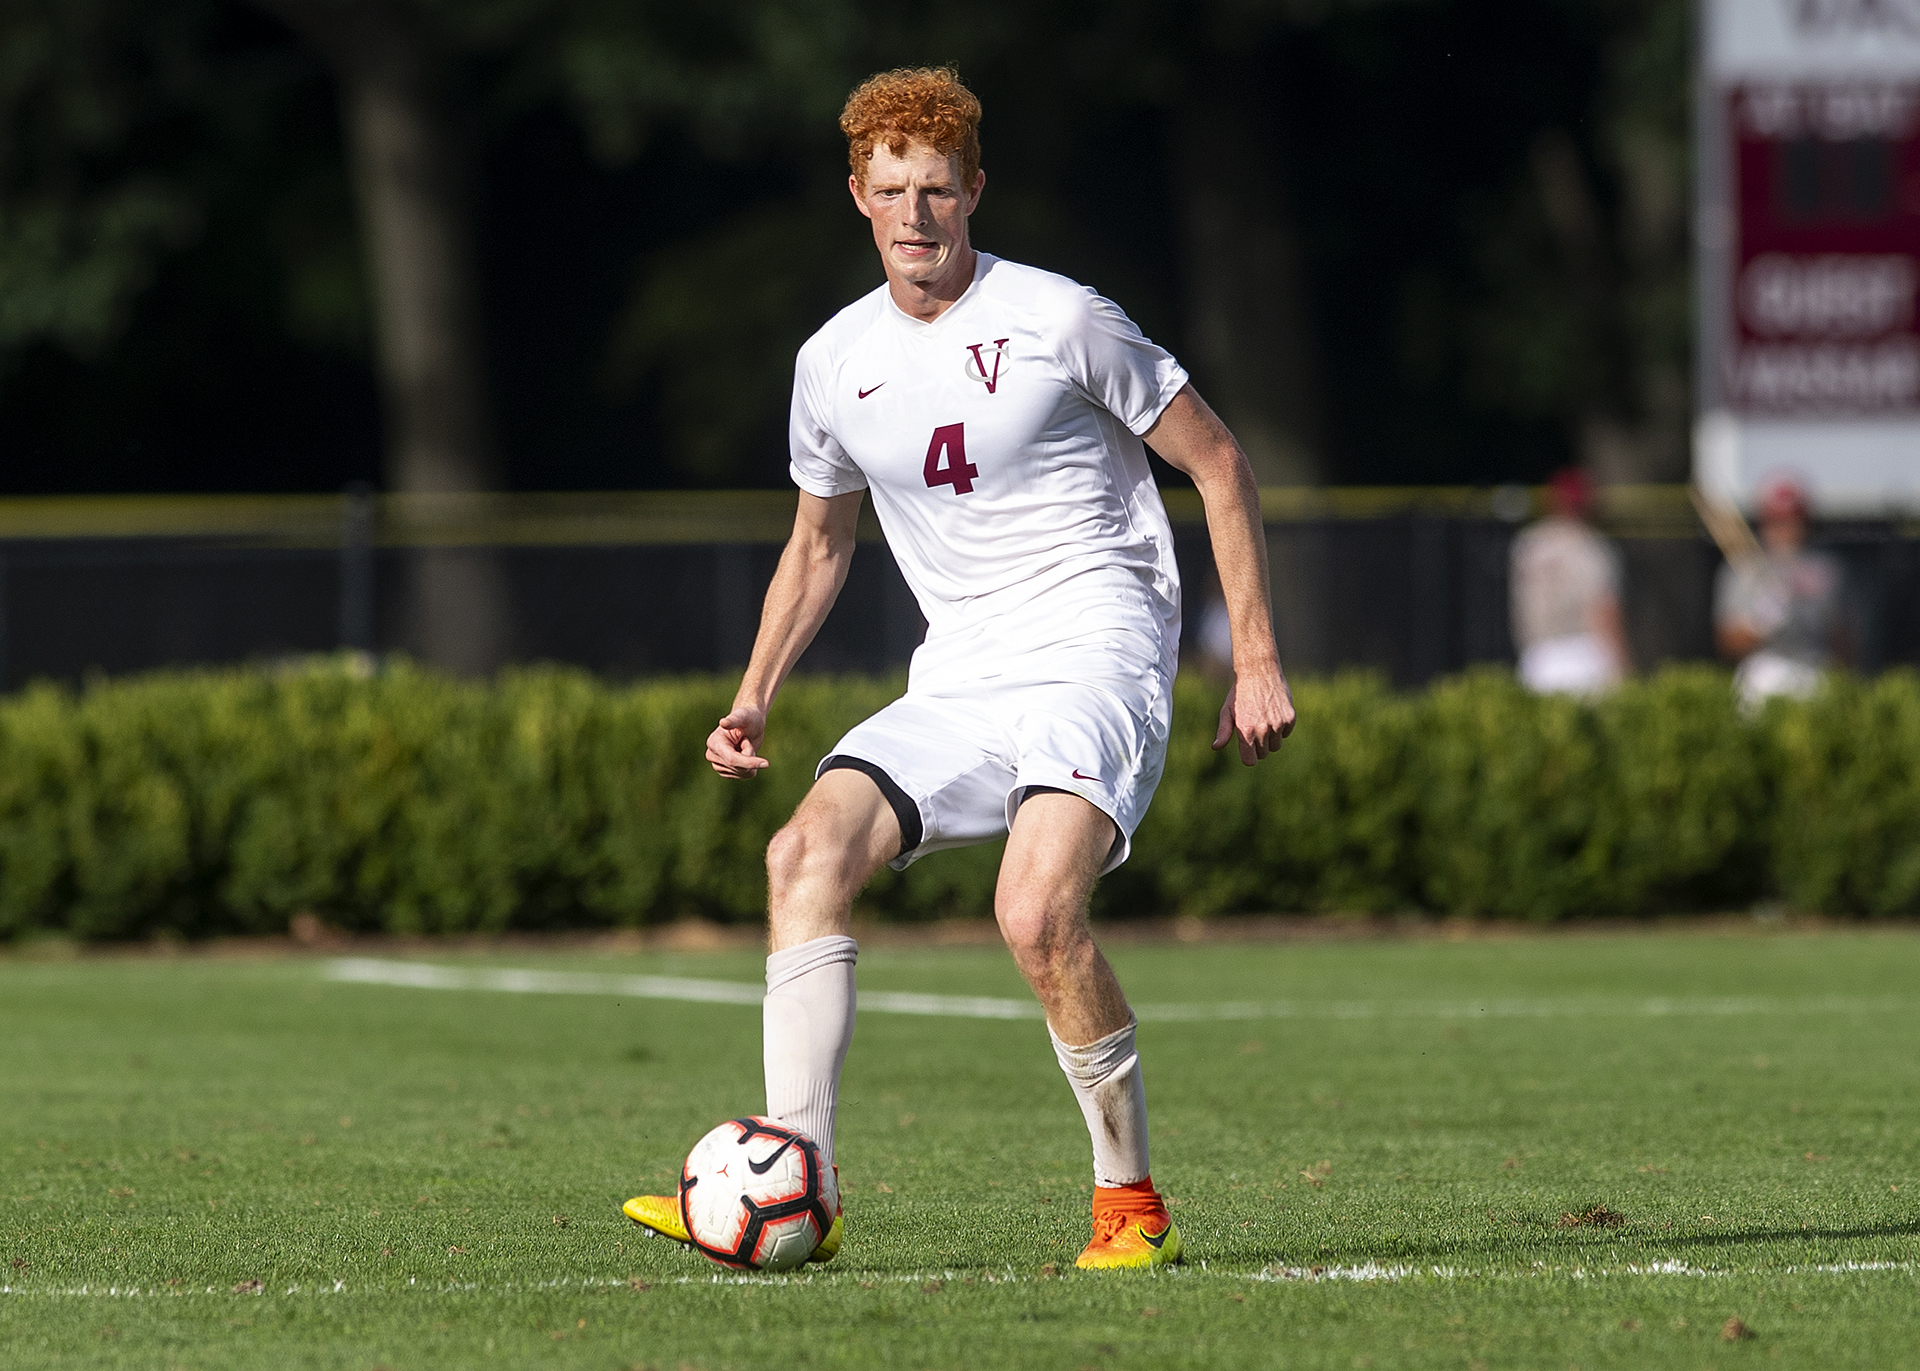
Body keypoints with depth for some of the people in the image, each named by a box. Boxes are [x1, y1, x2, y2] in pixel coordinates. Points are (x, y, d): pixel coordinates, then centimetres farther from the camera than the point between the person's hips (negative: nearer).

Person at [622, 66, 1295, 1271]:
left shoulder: (1058, 320, -6)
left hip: (1097, 653, -6)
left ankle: (1132, 1201, -9)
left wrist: (1258, 660, -1)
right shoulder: (835, 364, 10)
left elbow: (1220, 462, 2)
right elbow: (818, 546, 26)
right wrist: (755, 699, 13)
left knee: (1037, 910, -28)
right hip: (956, 678, 6)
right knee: (807, 851, -18)